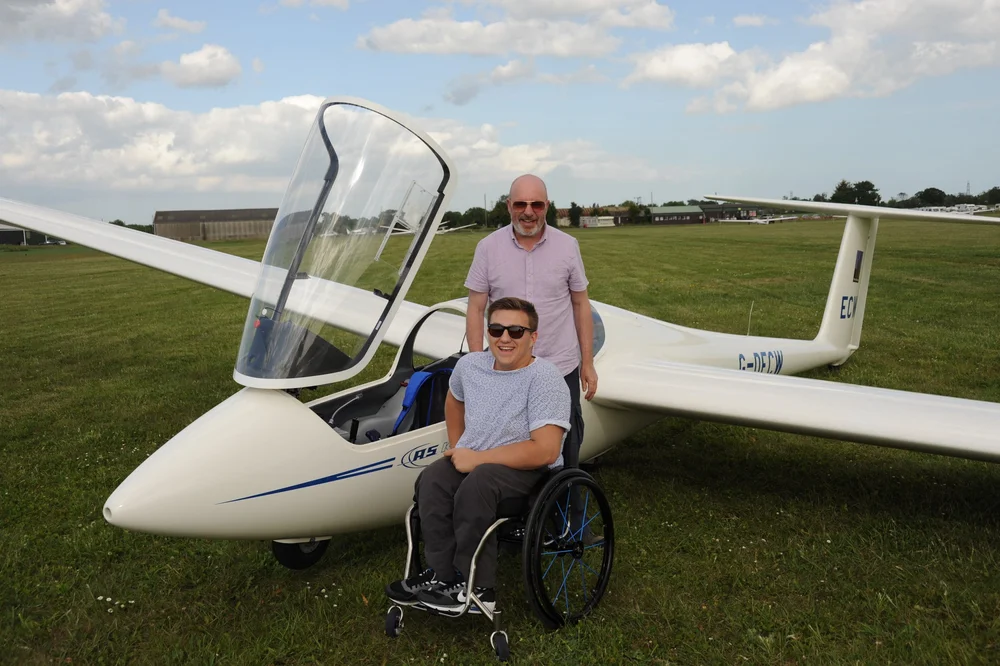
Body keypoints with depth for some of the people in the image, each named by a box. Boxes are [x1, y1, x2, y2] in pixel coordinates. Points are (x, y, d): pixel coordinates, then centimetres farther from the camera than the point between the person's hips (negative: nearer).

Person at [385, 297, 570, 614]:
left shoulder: (545, 379, -16)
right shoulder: (470, 365, 5)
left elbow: (545, 450, -24)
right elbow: (454, 400, 29)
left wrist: (477, 458, -20)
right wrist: (457, 449, 14)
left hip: (527, 469, -5)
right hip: (471, 459, 6)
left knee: (475, 486, -35)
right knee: (431, 479, -26)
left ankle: (473, 588, -21)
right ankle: (441, 573, -15)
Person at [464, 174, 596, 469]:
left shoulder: (567, 246, -1)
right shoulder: (488, 248, -4)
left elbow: (581, 304, 4)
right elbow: (476, 310, -1)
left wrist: (588, 363, 4)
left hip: (562, 368, 1)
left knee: (565, 449, 11)